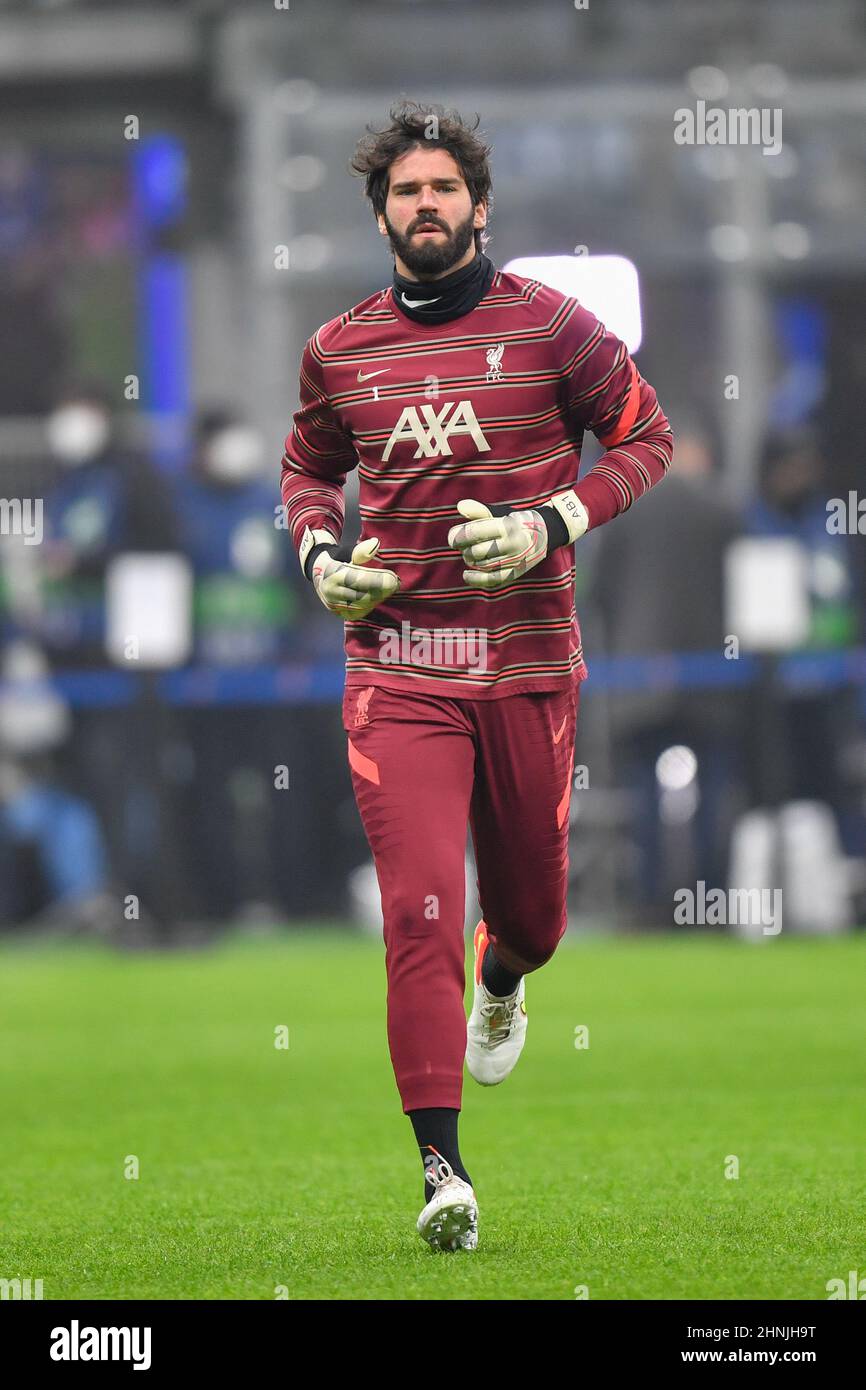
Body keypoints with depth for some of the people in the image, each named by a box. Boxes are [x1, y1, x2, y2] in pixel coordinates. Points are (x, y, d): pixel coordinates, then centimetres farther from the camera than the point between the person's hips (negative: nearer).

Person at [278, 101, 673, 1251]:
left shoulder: (550, 327, -1)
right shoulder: (339, 351, 6)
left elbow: (646, 437, 5)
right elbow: (308, 466, 24)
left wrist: (554, 525, -10)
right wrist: (320, 553, 4)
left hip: (527, 661, 0)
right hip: (395, 664, 0)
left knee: (530, 904, 14)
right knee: (419, 909, -13)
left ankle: (501, 982, 54)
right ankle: (443, 1171, -11)